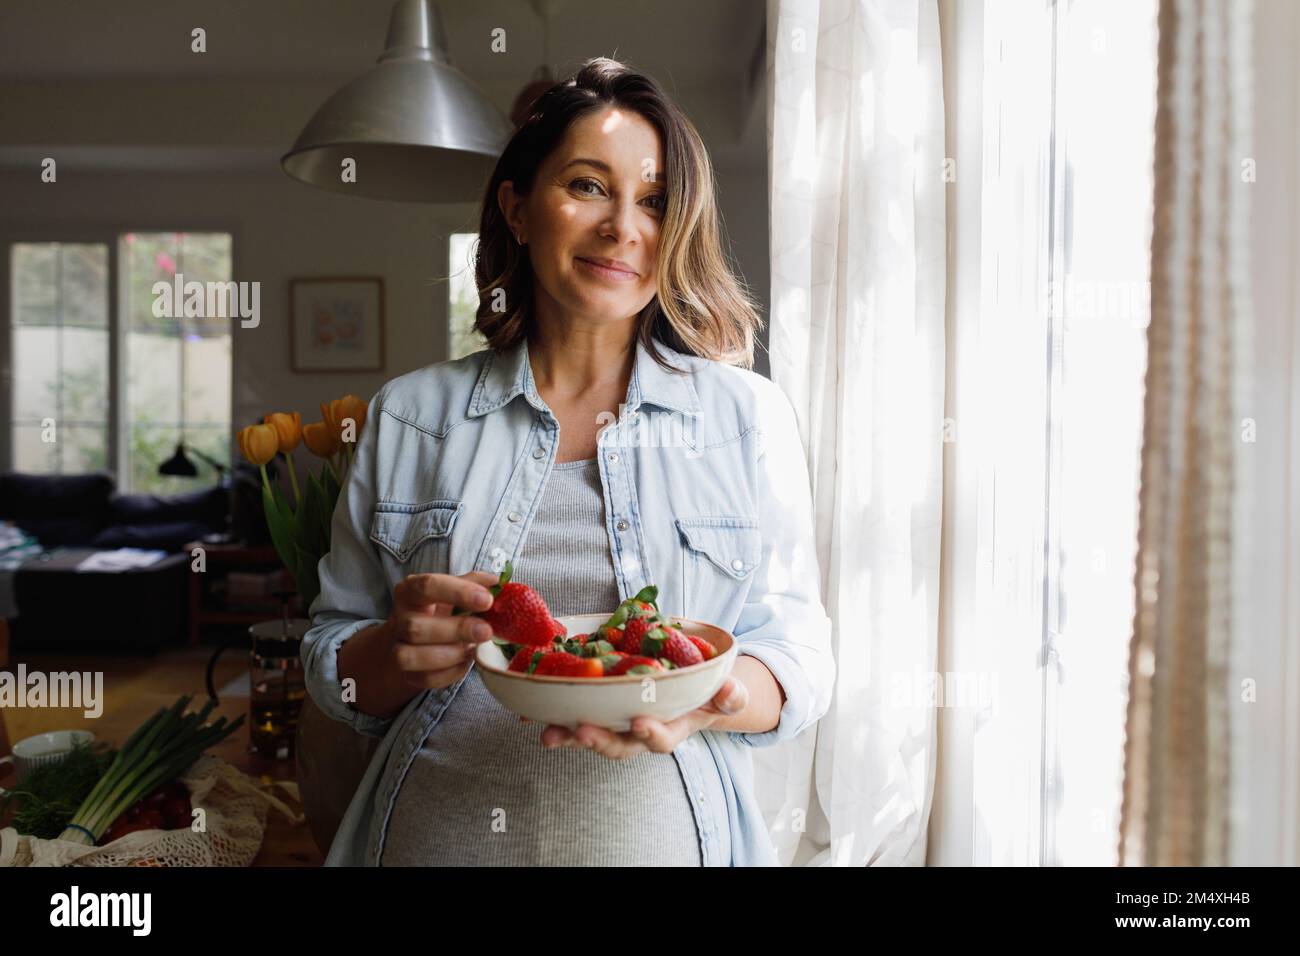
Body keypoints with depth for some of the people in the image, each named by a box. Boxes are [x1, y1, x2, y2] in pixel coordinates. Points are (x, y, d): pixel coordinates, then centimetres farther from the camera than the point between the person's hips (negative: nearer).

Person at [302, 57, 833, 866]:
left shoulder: (751, 416, -3)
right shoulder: (409, 416, 0)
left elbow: (798, 659, -4)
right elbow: (333, 665, 3)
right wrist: (401, 652, -18)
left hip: (657, 832, 0)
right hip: (428, 835, 1)